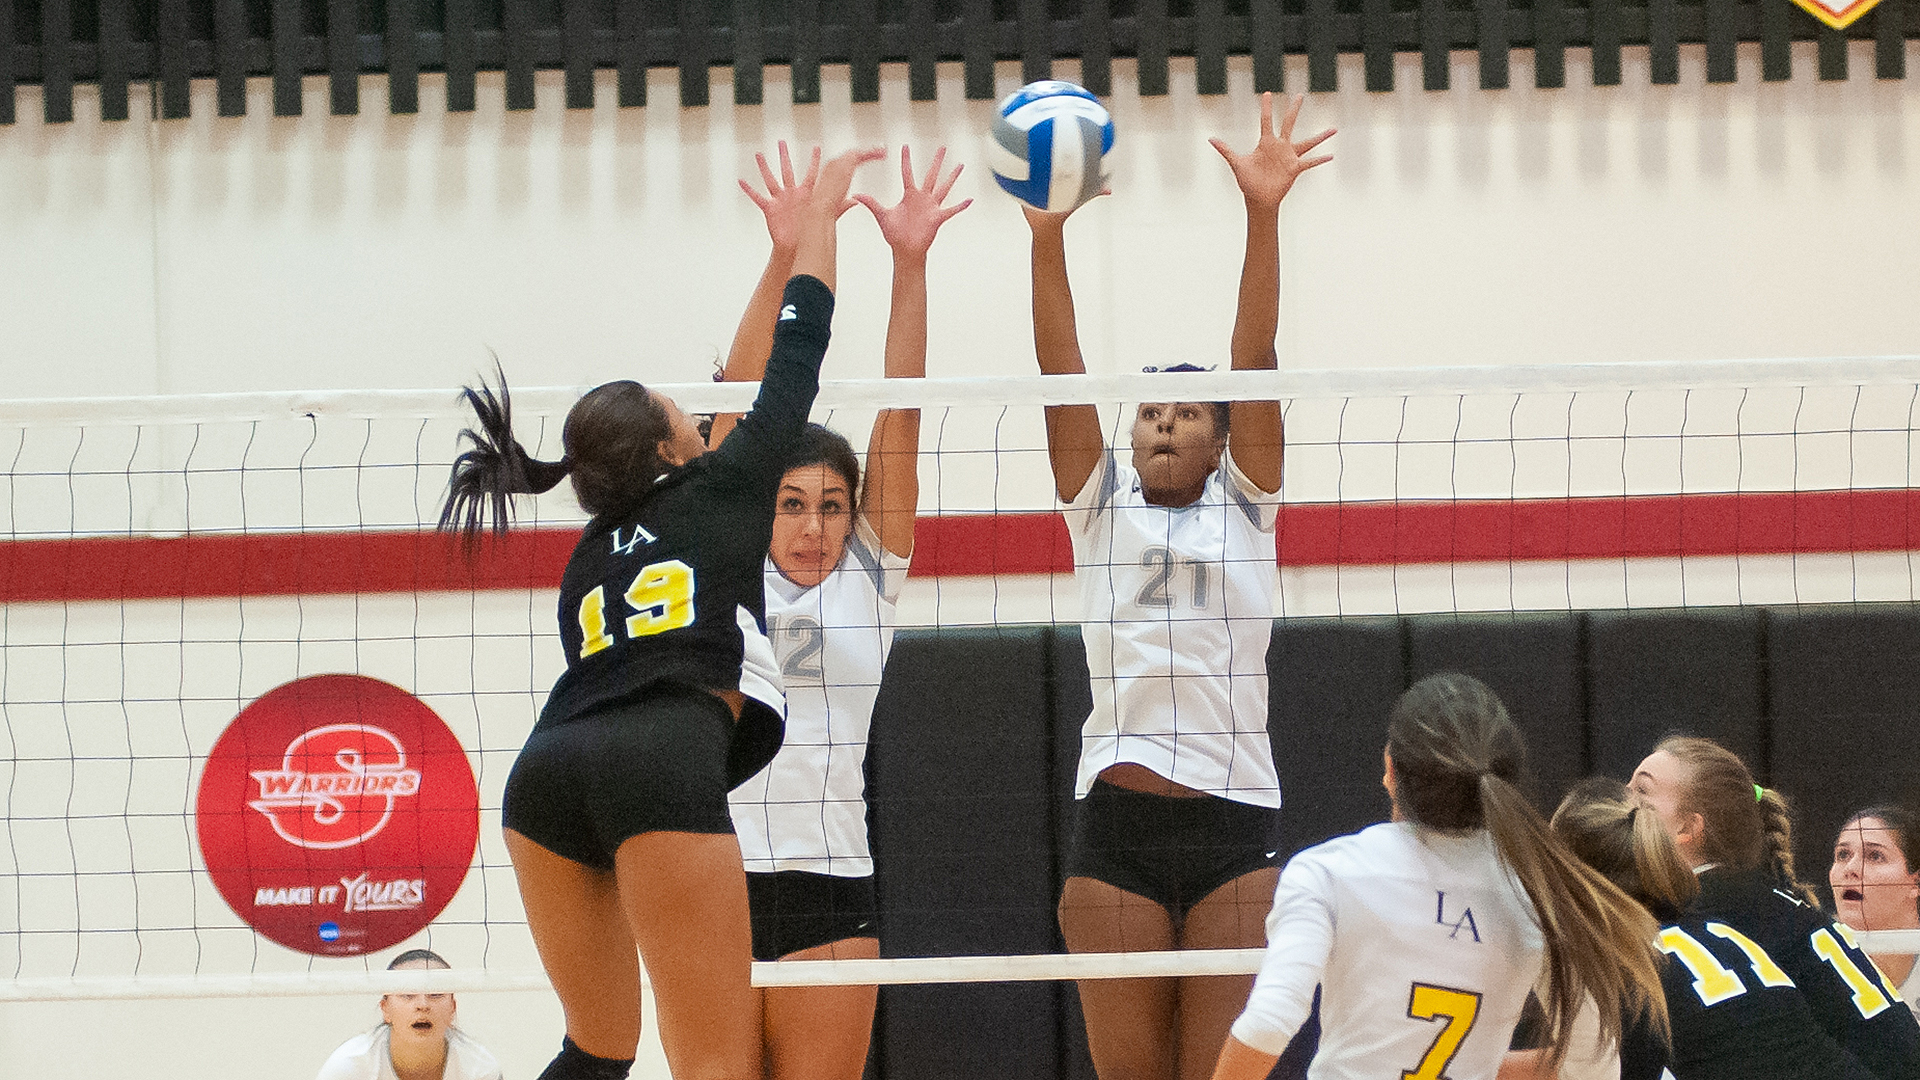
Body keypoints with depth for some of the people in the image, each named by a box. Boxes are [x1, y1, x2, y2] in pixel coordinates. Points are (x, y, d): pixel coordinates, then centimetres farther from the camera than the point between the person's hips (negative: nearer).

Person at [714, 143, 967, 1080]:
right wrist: (784, 260, -10)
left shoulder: (869, 581, 10)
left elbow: (899, 412, 2)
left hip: (831, 887, 1)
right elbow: (739, 408, -2)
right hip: (714, 882, -1)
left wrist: (910, 264, -6)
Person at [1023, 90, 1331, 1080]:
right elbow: (1062, 371, -1)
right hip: (1116, 824, 1)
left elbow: (1254, 361, -1)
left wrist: (1262, 216, -13)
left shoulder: (1245, 506, 10)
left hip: (1234, 824, -1)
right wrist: (1045, 237, -14)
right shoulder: (1100, 504, 12)